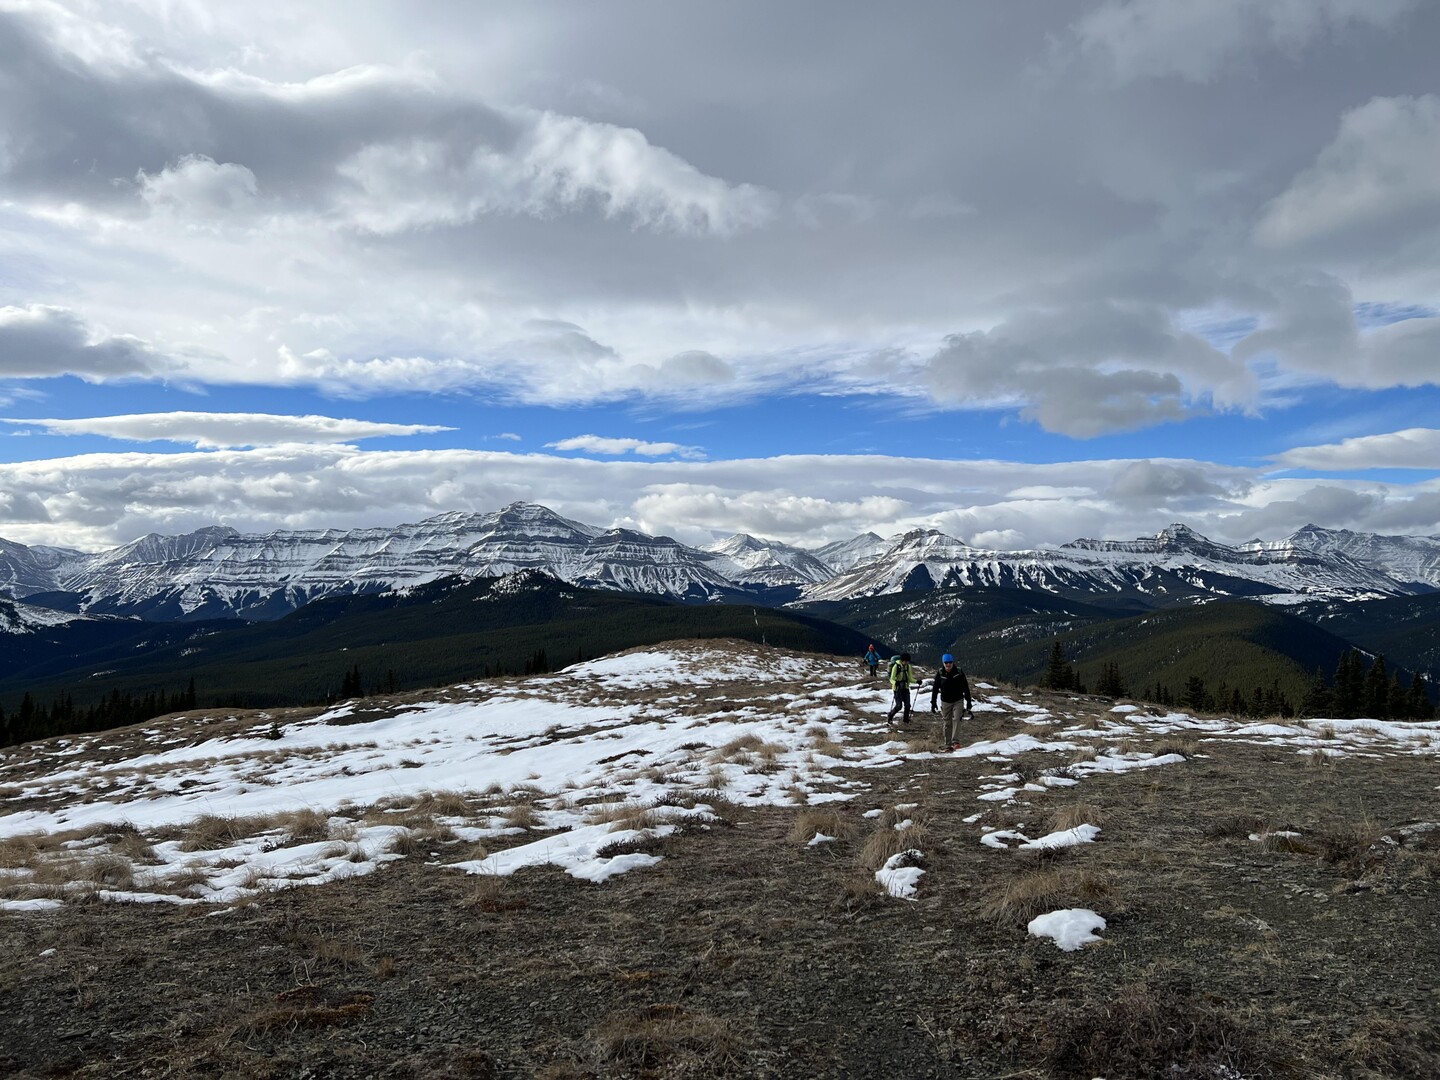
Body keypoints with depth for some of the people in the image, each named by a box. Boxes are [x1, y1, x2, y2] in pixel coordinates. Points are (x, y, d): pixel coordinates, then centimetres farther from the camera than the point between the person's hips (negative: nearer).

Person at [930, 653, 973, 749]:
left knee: (956, 720, -15)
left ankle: (955, 742, -19)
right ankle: (947, 743, 14)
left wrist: (968, 701, -1)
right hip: (945, 702, 1)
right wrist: (933, 703, -3)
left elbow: (966, 687, -1)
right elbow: (935, 689, 0)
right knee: (947, 723, 6)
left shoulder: (959, 672, -9)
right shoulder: (939, 674, -7)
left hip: (958, 701, -1)